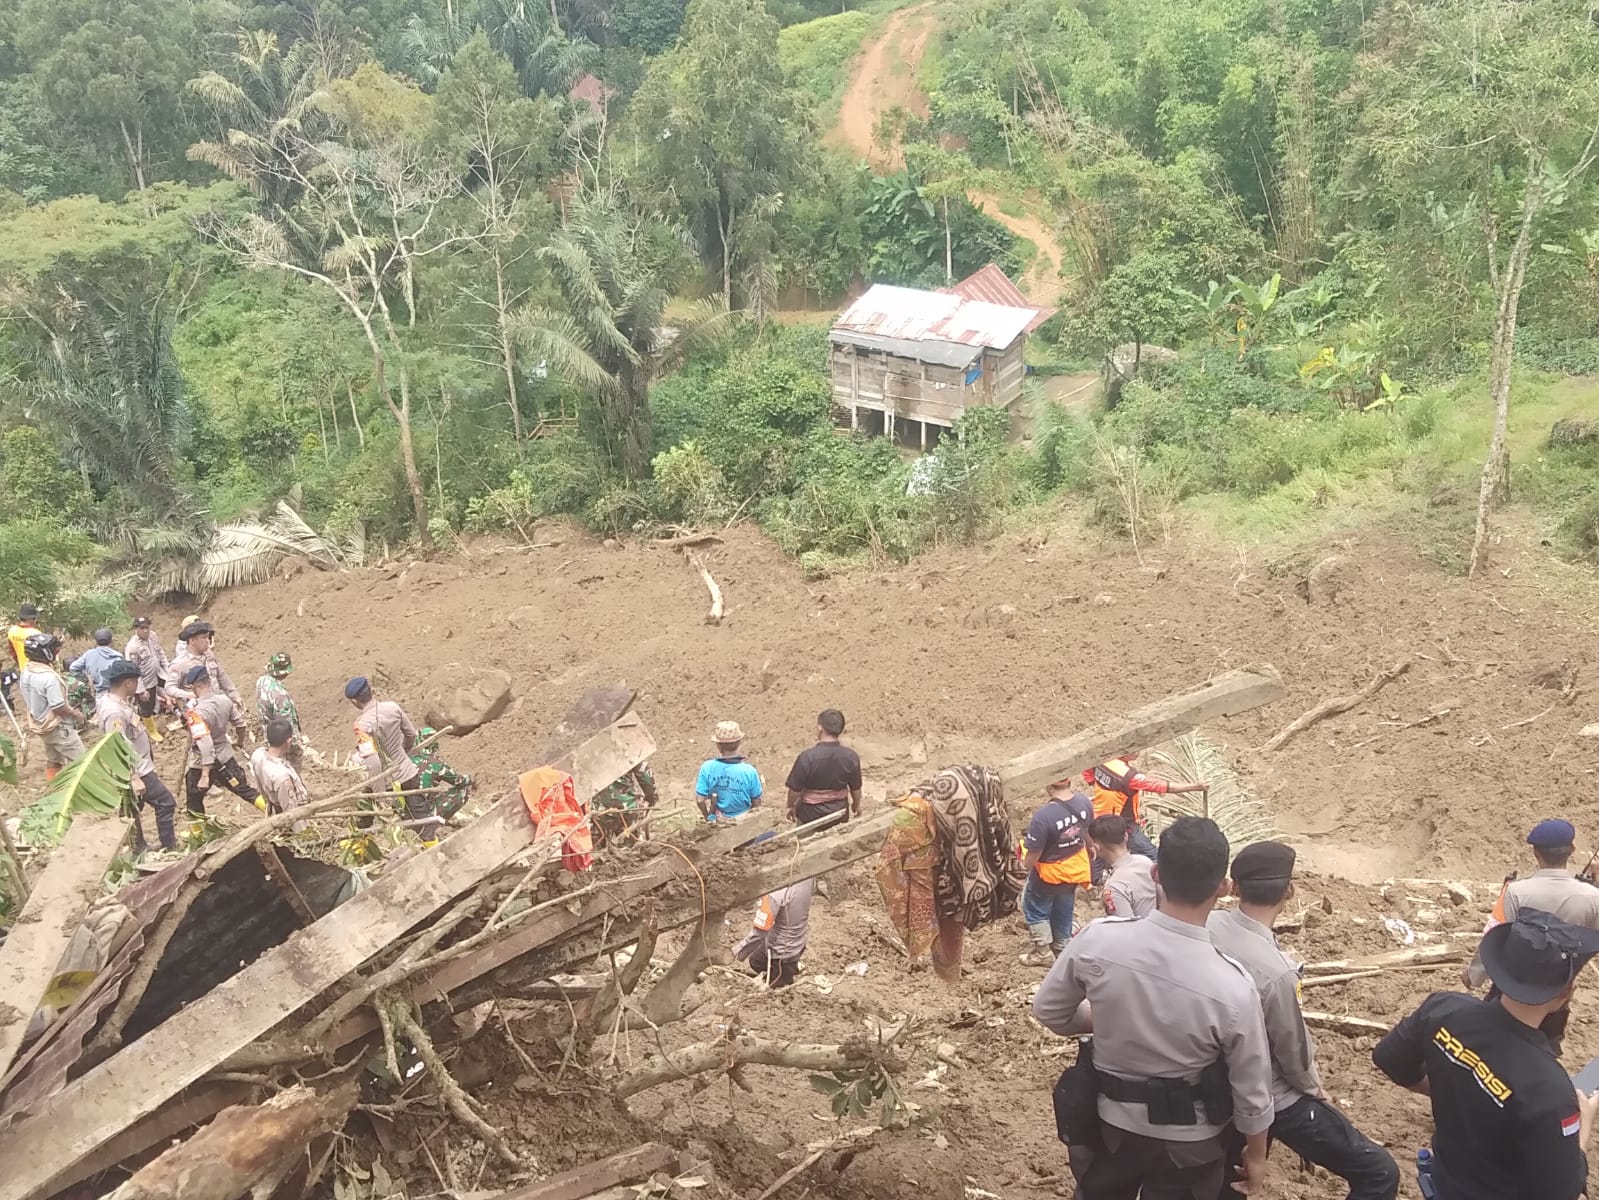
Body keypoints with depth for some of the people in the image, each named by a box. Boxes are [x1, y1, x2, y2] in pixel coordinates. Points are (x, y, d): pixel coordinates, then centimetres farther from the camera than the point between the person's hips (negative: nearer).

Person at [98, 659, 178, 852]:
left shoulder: (119, 702, 2)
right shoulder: (114, 711, -28)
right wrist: (133, 779, -29)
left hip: (139, 767, 10)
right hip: (137, 771, -10)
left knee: (134, 810, 19)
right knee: (166, 803, -1)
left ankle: (140, 851, 32)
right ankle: (169, 850, 7)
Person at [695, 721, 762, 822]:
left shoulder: (707, 768, -21)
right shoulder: (749, 771, -24)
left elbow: (700, 799, -14)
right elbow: (756, 802, -12)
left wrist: (707, 816, 4)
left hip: (718, 818, 1)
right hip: (743, 818, -1)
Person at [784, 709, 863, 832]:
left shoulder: (807, 757, -26)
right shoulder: (851, 757, -16)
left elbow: (795, 789, -16)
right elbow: (856, 788, -2)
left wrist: (791, 806, 4)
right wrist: (856, 804, 18)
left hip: (811, 816, -2)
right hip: (839, 814, 2)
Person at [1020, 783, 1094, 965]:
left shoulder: (1043, 816, -39)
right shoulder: (1084, 802, -19)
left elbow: (1033, 856, -27)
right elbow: (1089, 833, 2)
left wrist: (1024, 866, -4)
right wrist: (1089, 850, 24)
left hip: (1049, 873, -6)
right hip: (1075, 868, 6)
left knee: (1035, 908, 23)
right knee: (1064, 910, 28)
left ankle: (1043, 951, 34)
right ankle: (1062, 947, 47)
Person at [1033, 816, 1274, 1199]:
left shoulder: (1098, 940, -23)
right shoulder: (1231, 987, -29)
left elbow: (1048, 1010, -5)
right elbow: (1251, 1092, -14)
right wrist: (1256, 1155, 5)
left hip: (1109, 1123, 2)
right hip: (1186, 1141, -2)